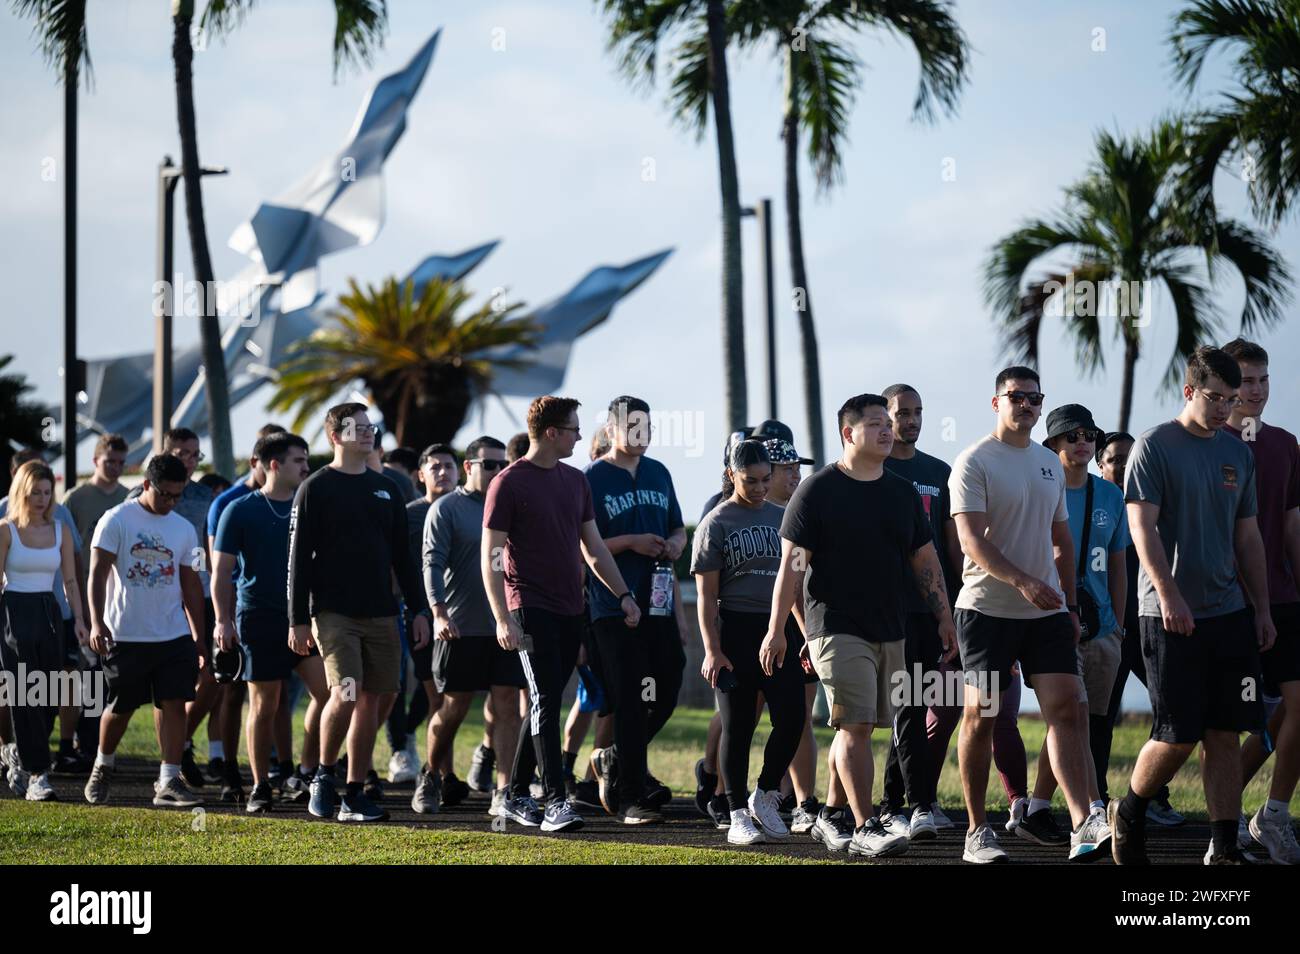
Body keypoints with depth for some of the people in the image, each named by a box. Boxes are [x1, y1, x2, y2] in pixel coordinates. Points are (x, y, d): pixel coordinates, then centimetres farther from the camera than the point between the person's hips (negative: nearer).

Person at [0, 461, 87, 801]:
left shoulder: (59, 531, 9)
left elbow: (70, 581, 10)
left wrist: (79, 619, -1)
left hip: (48, 613, 5)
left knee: (50, 697, 3)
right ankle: (37, 774, -10)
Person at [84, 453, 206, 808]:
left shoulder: (184, 529, 9)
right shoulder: (117, 520, -5)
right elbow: (98, 572, -9)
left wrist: (199, 638, 12)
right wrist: (96, 623, -21)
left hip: (174, 636, 3)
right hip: (126, 635, -3)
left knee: (174, 705, -6)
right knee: (120, 709, 7)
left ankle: (169, 782, -4)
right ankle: (103, 766, 31)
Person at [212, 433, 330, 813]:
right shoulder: (240, 511, -1)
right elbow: (221, 571, -1)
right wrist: (223, 620, -9)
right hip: (259, 618, -3)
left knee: (327, 690, -10)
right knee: (264, 706, 1)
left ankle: (308, 771, 4)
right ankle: (260, 787, 11)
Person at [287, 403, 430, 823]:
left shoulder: (384, 489, 15)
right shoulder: (316, 489, -1)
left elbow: (402, 556, 18)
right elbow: (299, 559, -4)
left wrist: (419, 611, 12)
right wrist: (299, 621, -9)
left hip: (380, 614, 5)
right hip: (334, 613, -5)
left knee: (371, 700, 2)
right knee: (345, 694, -18)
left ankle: (354, 795, 8)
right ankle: (324, 776, 3)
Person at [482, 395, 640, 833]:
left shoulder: (575, 481, 13)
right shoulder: (509, 483, -7)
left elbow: (592, 546, 21)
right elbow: (490, 556, -9)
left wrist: (623, 593, 13)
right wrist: (503, 619, -16)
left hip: (569, 610, 7)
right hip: (531, 611, -7)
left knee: (545, 706, 10)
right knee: (546, 703, -12)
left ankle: (516, 796, 19)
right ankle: (554, 801, -15)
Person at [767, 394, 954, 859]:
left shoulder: (902, 492, 13)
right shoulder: (818, 489, -5)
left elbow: (925, 560, 18)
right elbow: (792, 563, -7)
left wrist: (944, 618, 12)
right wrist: (776, 629, -11)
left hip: (889, 630, 6)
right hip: (837, 627, -6)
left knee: (858, 726, 11)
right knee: (856, 726, -13)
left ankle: (832, 816, 24)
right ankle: (864, 828, -14)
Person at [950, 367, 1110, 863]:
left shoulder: (1050, 464, 15)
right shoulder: (974, 463, -6)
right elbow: (972, 540, -16)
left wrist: (1070, 603, 17)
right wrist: (1024, 583, -27)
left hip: (1047, 611, 5)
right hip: (987, 609, -5)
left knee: (1065, 708, -7)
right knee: (980, 716, -2)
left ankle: (1082, 823, -13)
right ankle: (977, 831, 6)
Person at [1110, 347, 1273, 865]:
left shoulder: (1237, 453, 13)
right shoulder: (1154, 447, -5)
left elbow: (1248, 536, 18)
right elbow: (1142, 527, -11)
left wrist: (1263, 609, 12)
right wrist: (1169, 595, -21)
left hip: (1230, 613, 5)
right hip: (1171, 617, -5)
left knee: (1224, 734, 1)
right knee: (1177, 737, -5)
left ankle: (1224, 847, 4)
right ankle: (1128, 814, 20)